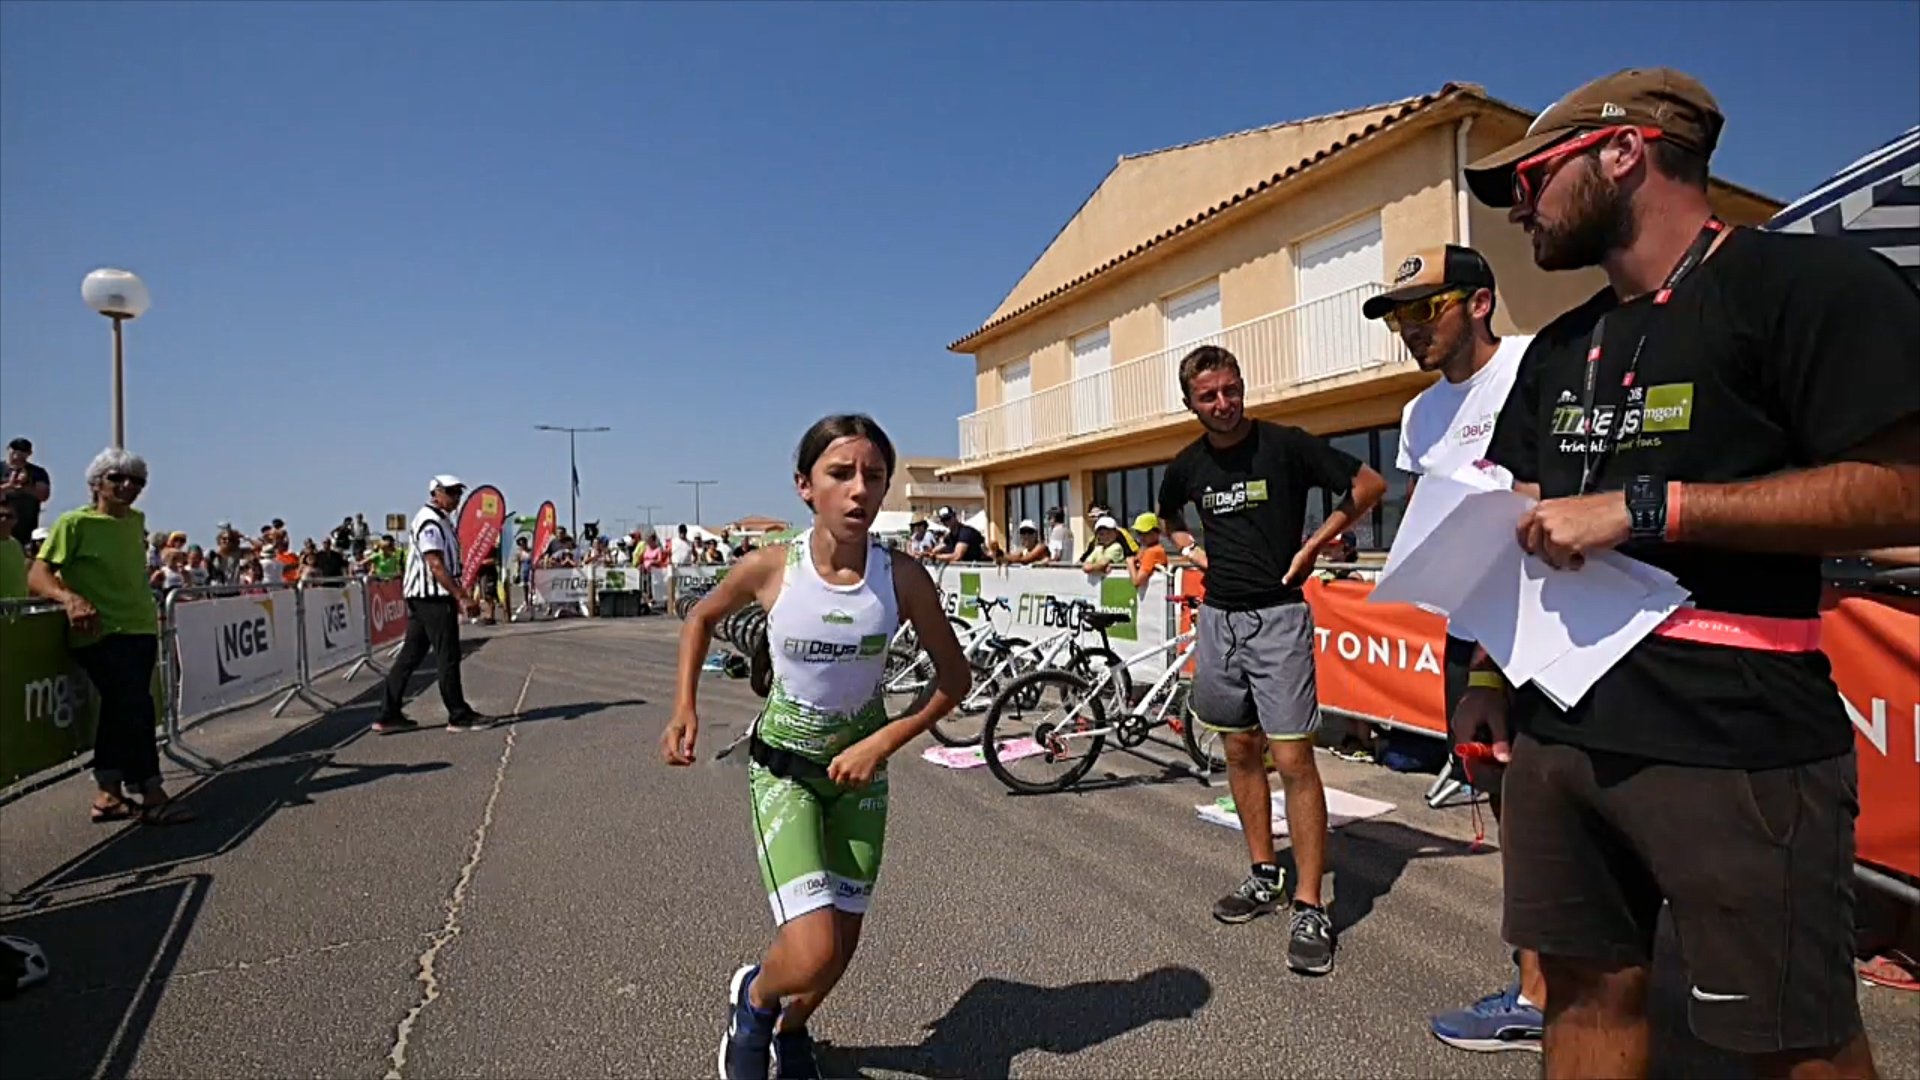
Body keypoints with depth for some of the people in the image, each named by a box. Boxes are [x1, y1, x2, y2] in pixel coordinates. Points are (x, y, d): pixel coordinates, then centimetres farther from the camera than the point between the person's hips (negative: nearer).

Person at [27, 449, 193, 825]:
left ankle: (109, 794, 20)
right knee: (135, 707, -14)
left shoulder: (137, 521, 14)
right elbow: (37, 576, -14)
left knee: (121, 709, 11)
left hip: (141, 630, 7)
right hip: (101, 633, -7)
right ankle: (151, 794, -7)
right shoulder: (74, 523, -6)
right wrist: (69, 597, -32)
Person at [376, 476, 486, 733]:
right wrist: (463, 598, -24)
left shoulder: (441, 520, 18)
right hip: (433, 597, -10)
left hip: (422, 598, 10)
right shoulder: (429, 522, -14)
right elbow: (436, 566, -21)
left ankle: (389, 715, 16)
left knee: (410, 655, 11)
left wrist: (458, 597, 19)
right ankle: (459, 716, 4)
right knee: (448, 656, -3)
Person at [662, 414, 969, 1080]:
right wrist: (685, 707, -7)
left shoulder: (903, 579, -18)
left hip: (860, 770, 2)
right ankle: (753, 995, 23)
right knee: (813, 957, -15)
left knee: (841, 949, 12)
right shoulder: (769, 569, -19)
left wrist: (882, 744, -14)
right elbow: (701, 618, 3)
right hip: (782, 768, -2)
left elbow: (954, 679, -6)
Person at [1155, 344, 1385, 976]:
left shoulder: (1285, 445, -8)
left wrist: (1313, 545, -6)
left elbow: (1369, 485, -3)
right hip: (1219, 615, 5)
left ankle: (1309, 908, -1)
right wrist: (1190, 550, 9)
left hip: (1277, 615, -5)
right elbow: (1168, 516, 27)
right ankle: (1264, 877, 26)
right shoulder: (1187, 466, 6)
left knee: (1293, 759, -9)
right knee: (1240, 751, 12)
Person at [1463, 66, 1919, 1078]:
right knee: (1587, 988, 14)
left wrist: (1641, 505, -18)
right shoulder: (1561, 347, 18)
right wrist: (1492, 675, 11)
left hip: (1735, 740, -6)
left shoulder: (1809, 282, -5)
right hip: (1557, 726, 7)